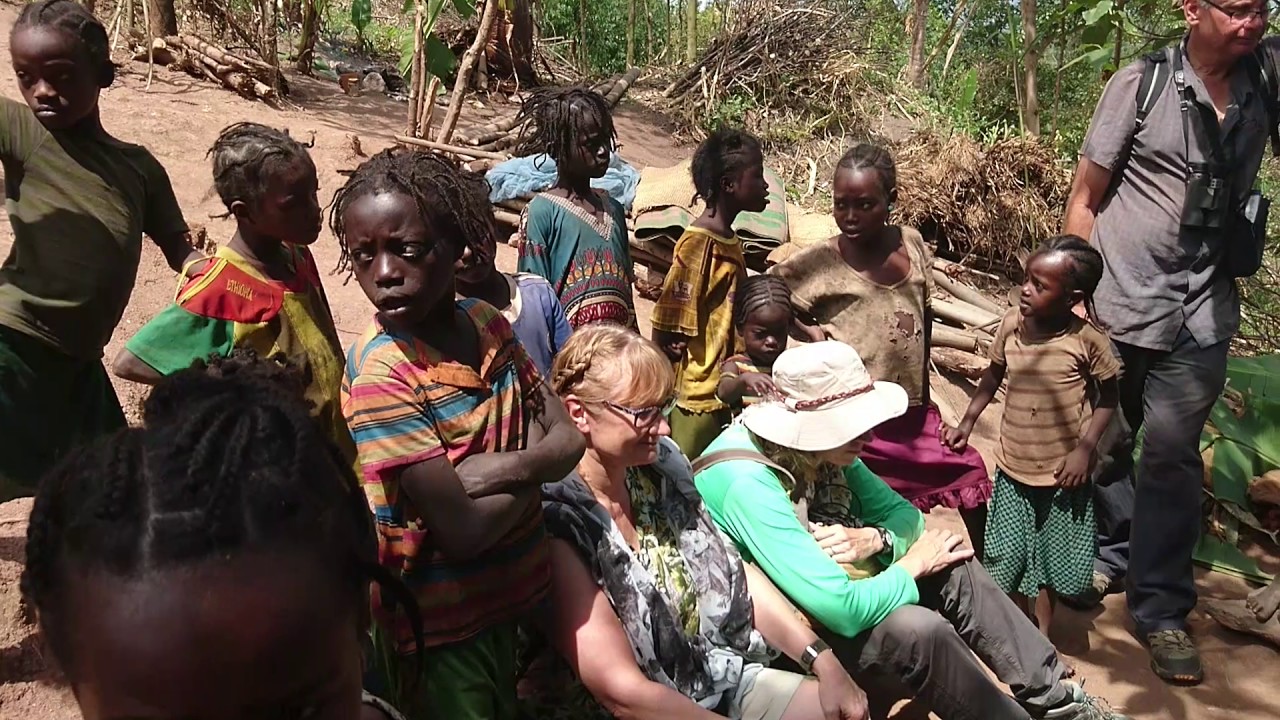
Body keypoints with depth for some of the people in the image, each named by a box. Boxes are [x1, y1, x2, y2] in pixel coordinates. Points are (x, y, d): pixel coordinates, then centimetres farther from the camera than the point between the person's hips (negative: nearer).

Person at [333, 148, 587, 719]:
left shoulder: (486, 322, -5)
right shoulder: (380, 374, -25)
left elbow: (569, 439, -6)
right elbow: (462, 532, -27)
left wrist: (508, 466, -25)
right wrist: (533, 466, -13)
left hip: (507, 594, 6)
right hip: (441, 623, -6)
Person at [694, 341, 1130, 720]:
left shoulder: (820, 449, -6)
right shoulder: (746, 484, -33)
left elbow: (903, 512, 4)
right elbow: (844, 610, -36)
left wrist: (875, 540, -19)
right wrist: (914, 562, -18)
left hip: (830, 587, 9)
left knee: (954, 568, -4)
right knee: (921, 631, -26)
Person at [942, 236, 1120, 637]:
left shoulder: (1088, 339, -18)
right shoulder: (1011, 324, -9)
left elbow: (1109, 397, -5)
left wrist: (1086, 447, -14)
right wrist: (967, 422, 5)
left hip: (1062, 474, -3)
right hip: (1012, 468, 3)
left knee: (1051, 562, 14)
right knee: (1009, 560, 14)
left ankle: (1041, 637, 34)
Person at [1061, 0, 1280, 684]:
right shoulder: (1141, 83, -6)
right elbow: (1084, 197, -3)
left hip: (1202, 313, 2)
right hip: (1119, 304, -1)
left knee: (1172, 453, 3)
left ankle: (1161, 609, 14)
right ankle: (1114, 552, 37)